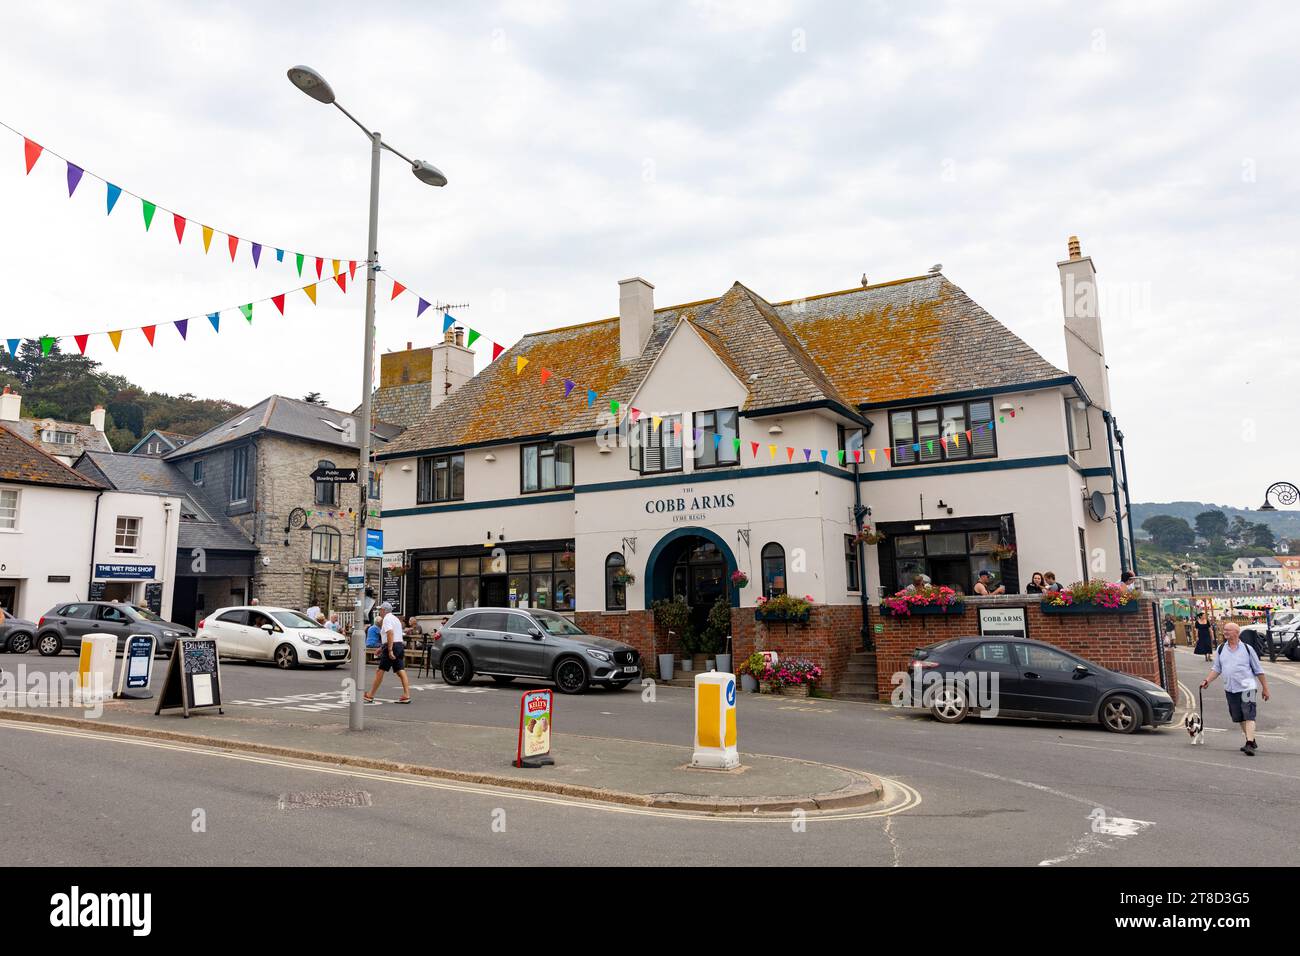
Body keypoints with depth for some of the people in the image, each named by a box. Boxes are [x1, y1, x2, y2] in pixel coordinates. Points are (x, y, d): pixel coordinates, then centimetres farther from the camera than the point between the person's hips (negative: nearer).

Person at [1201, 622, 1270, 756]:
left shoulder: (1247, 648, -1)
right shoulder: (1221, 649, 9)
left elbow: (1258, 670, 4)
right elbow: (1216, 668, 13)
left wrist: (1265, 688, 5)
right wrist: (1207, 681, 0)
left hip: (1247, 687, -5)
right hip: (1230, 689, 5)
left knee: (1249, 716, -12)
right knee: (1239, 718, 10)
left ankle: (1249, 744, -16)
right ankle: (1252, 740, 24)